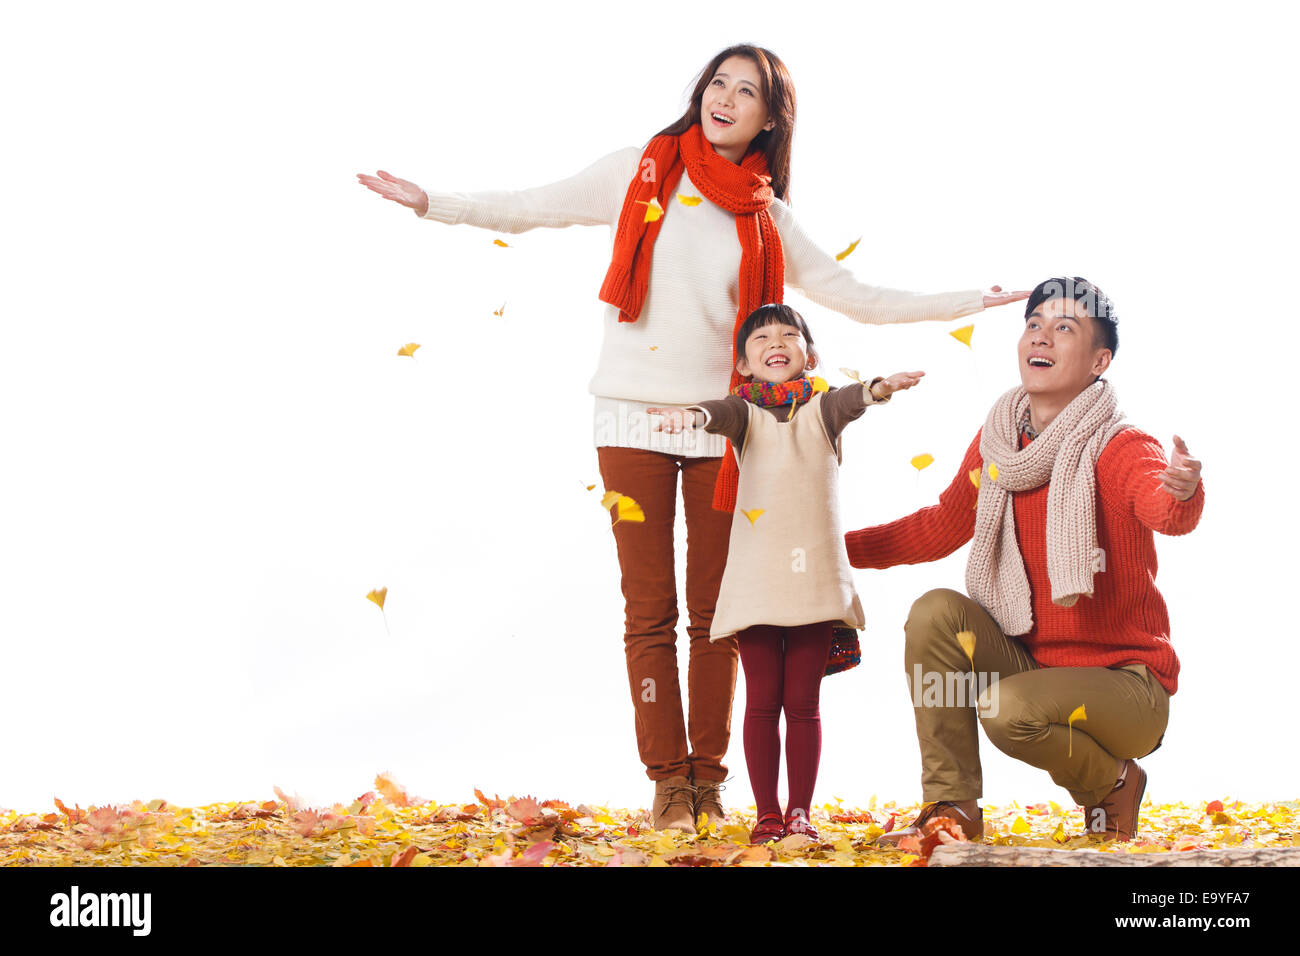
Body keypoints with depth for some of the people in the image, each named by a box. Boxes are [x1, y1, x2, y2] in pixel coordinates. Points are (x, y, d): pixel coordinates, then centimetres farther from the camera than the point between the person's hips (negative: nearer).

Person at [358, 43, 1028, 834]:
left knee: (716, 612, 4)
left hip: (721, 426, 2)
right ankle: (668, 782, 4)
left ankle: (709, 779, 12)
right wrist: (430, 202, -4)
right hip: (635, 417, -2)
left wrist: (971, 302, 6)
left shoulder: (766, 219, 8)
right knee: (651, 611, -1)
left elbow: (857, 297, 10)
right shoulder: (639, 173, 4)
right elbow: (530, 208, 6)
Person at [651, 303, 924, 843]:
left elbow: (847, 400, -14)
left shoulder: (820, 409, 7)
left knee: (802, 702, 6)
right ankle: (767, 815, 11)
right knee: (762, 700, 4)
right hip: (754, 576, 0)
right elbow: (723, 413, -17)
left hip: (815, 576, 0)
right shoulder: (747, 413, 5)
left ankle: (800, 814, 13)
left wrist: (878, 388, -38)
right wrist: (692, 415, -40)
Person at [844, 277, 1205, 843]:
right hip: (1028, 662, 5)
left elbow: (1163, 510, -38)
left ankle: (1113, 782, 2)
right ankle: (952, 806, -9)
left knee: (1008, 709, -31)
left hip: (1124, 682, -5)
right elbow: (941, 527, 17)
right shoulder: (994, 444, 2)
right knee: (937, 611, -17)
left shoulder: (1121, 449, -15)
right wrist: (835, 547, 12)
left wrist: (1182, 493, -63)